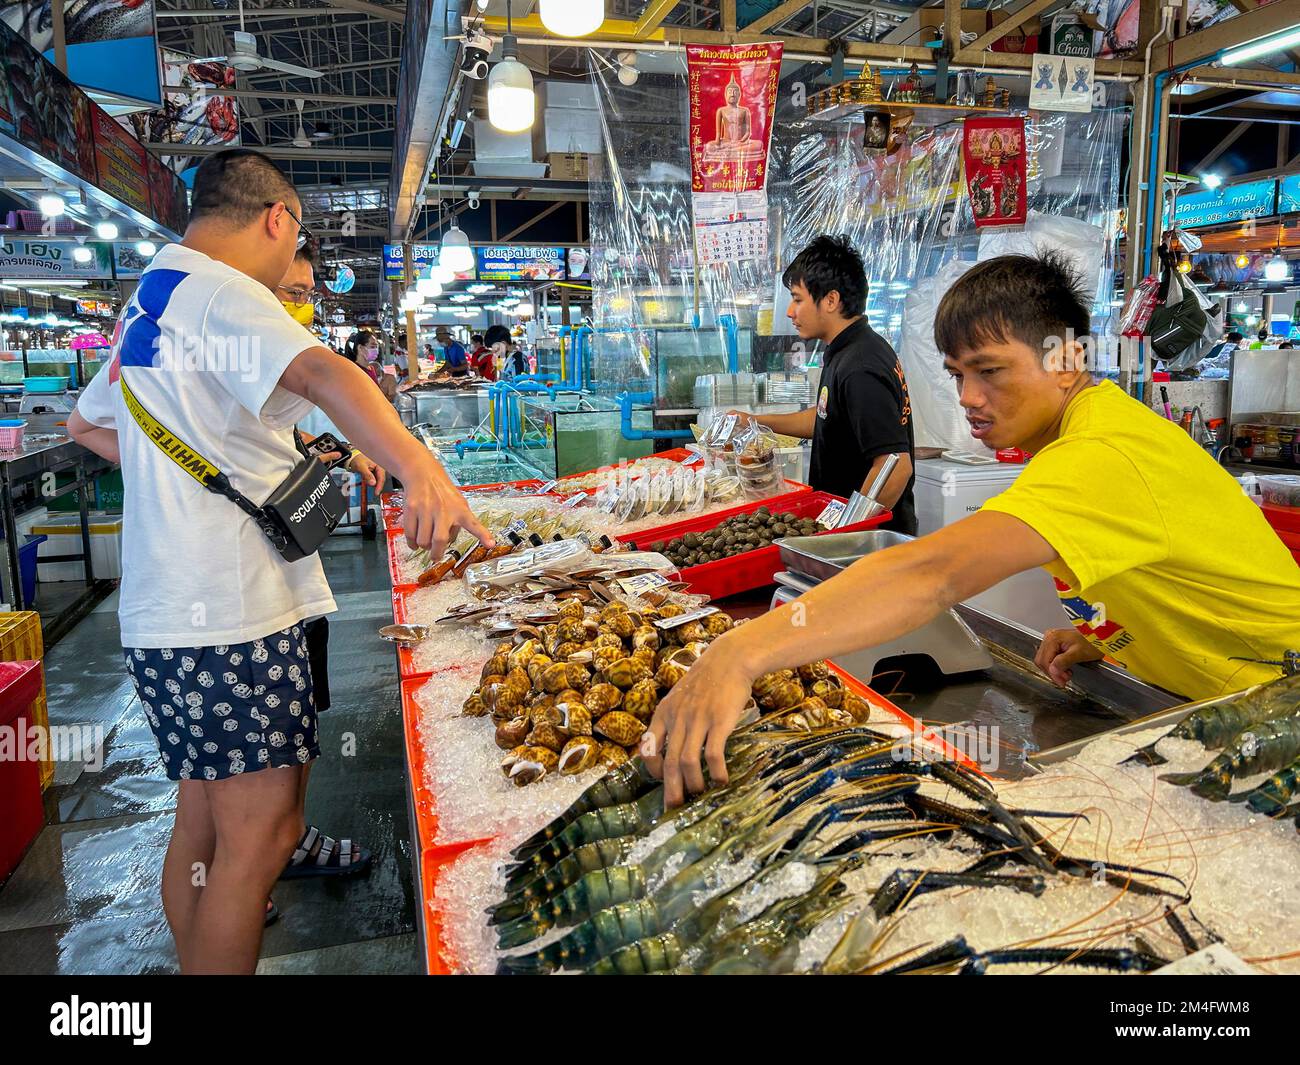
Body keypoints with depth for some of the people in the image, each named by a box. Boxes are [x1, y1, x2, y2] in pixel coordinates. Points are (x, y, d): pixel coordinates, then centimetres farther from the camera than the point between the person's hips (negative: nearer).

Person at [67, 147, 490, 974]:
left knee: (206, 821, 19)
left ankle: (201, 952, 32)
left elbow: (87, 423, 32)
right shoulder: (220, 291, -12)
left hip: (172, 610, 10)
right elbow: (321, 374, -33)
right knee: (259, 836, -4)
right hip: (228, 611, -10)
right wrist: (419, 470, -47)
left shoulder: (150, 295, 19)